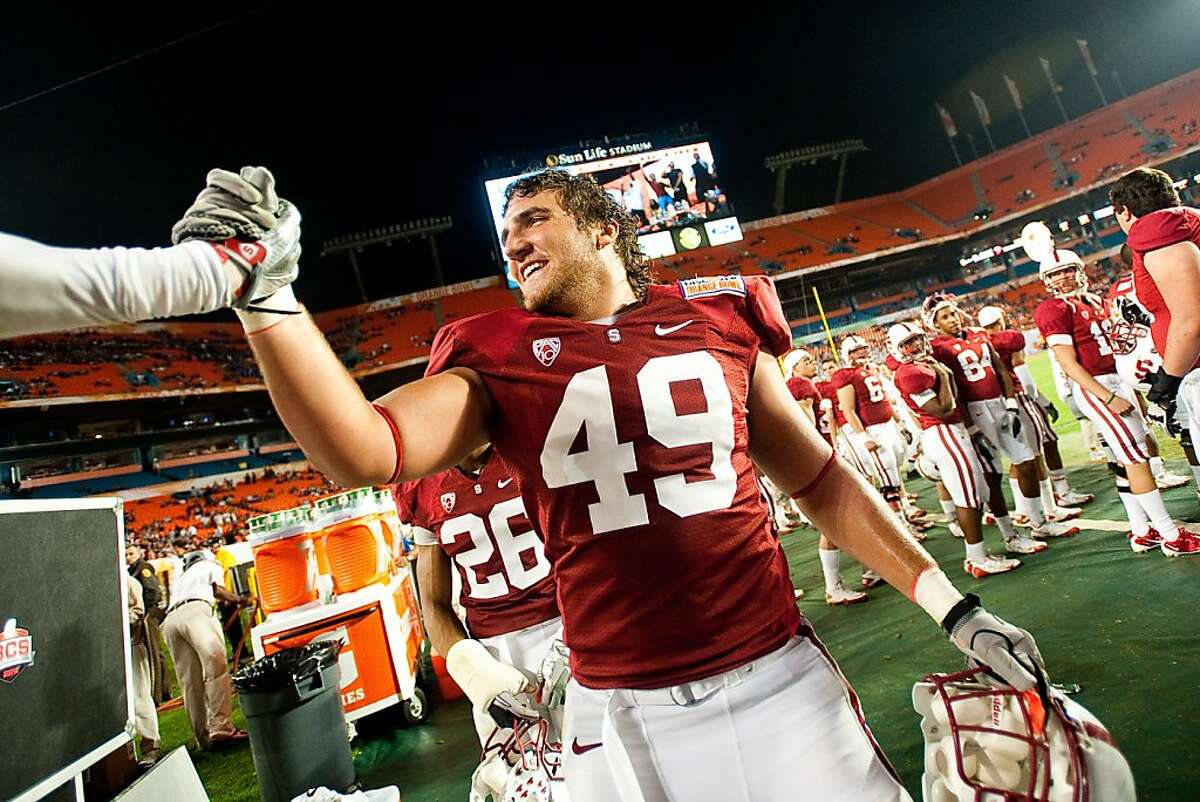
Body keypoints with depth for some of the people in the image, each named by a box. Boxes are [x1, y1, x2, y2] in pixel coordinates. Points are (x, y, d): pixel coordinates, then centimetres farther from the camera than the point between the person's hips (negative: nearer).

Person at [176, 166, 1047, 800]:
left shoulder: (716, 319, 3)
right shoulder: (498, 358, 0)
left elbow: (821, 480, 8)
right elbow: (363, 451, -15)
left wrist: (953, 605, 8)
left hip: (777, 681, 1)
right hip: (620, 711, 0)